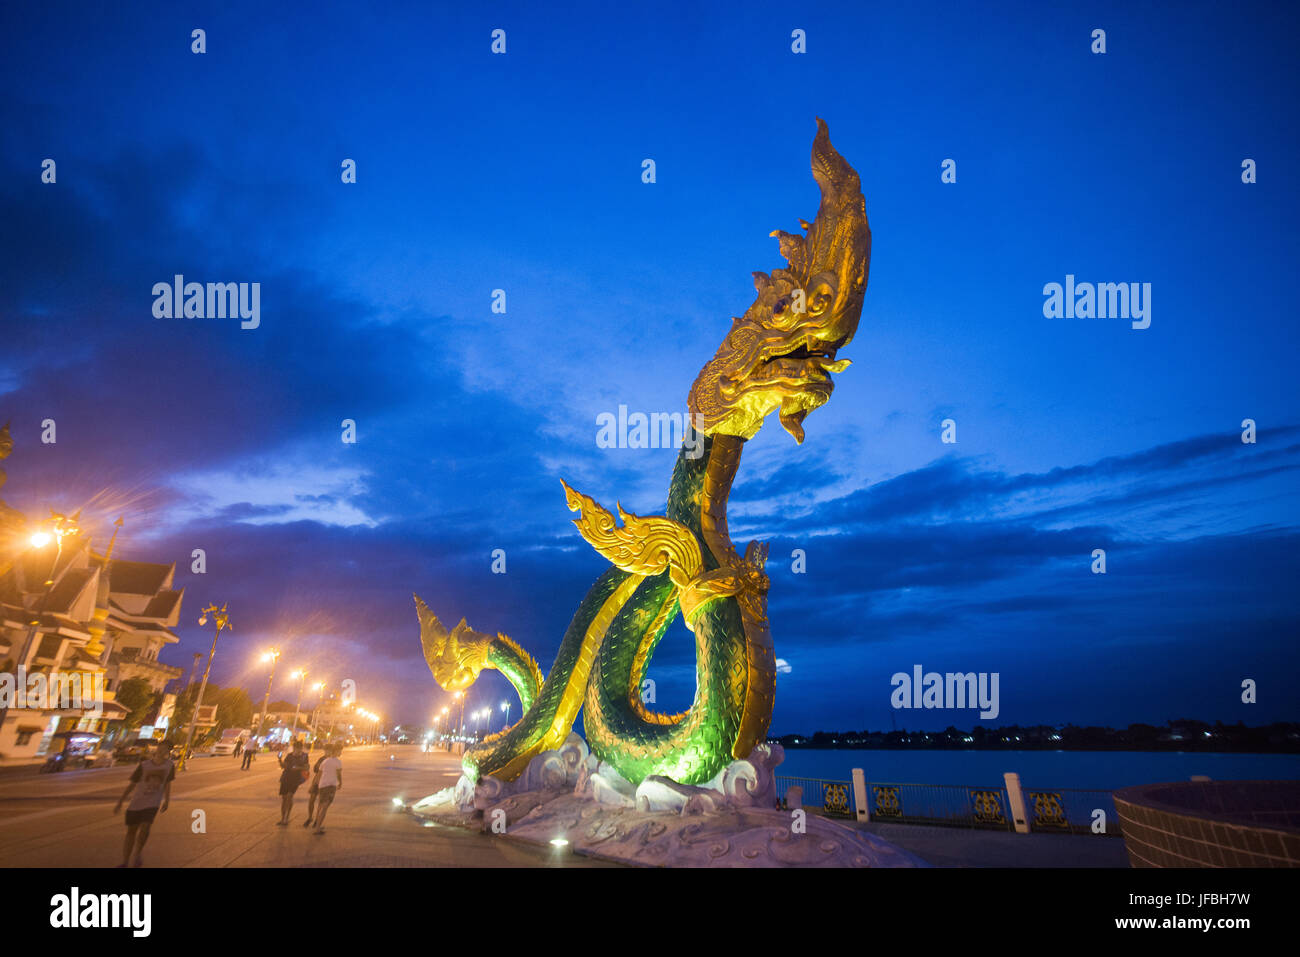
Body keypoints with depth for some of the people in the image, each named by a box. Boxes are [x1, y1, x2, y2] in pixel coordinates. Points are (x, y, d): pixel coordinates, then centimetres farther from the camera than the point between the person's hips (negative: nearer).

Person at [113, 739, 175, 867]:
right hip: (137, 802, 1)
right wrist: (120, 802, 2)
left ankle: (138, 854, 3)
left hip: (154, 803, -1)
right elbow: (131, 784, 2)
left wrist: (167, 801, 16)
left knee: (145, 826, -20)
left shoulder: (170, 765, 0)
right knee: (131, 831, 5)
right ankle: (124, 862, 20)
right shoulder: (144, 765, -4)